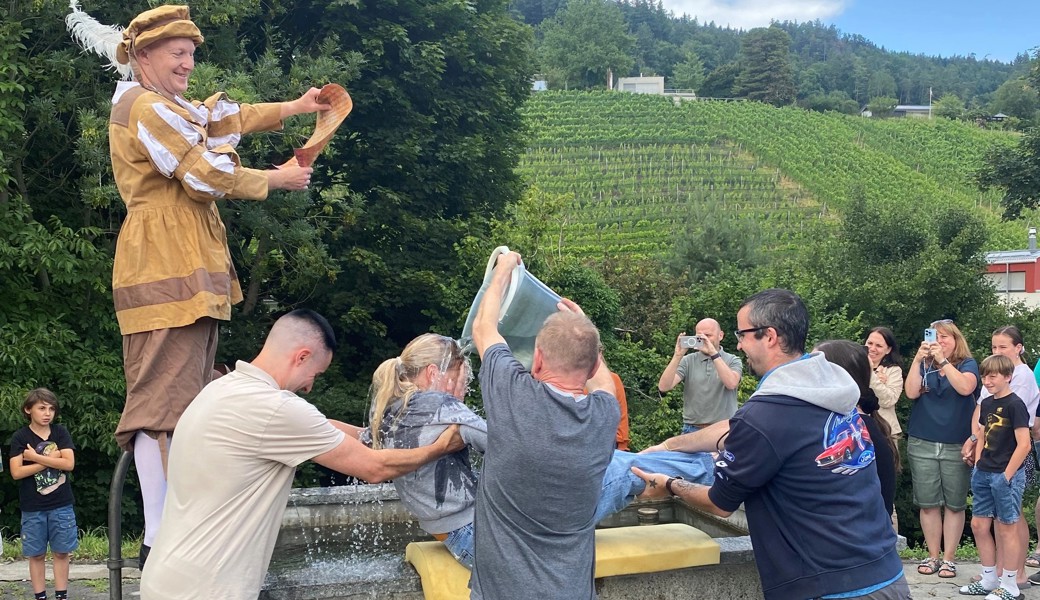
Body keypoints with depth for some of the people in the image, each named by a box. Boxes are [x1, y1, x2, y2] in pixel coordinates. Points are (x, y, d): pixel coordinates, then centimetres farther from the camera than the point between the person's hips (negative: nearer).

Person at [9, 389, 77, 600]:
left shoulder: (60, 433, 2)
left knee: (61, 552, 5)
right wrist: (50, 459, -13)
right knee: (36, 554, 6)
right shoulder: (20, 437, -3)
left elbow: (69, 464, -9)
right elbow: (16, 472, -12)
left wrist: (36, 457, -13)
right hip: (33, 508, -1)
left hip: (61, 505, 1)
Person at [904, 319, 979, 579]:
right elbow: (911, 392, -8)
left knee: (954, 504, 2)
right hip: (922, 445, 2)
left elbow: (965, 387, -19)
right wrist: (918, 359, -14)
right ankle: (933, 556, 13)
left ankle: (948, 558, 9)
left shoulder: (967, 364, 2)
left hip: (957, 446, -2)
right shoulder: (924, 365, 8)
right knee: (928, 504, 4)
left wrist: (943, 360, -21)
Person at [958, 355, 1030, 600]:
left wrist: (1006, 476, -16)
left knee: (1007, 528, 1)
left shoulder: (1014, 404, -13)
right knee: (979, 525, 11)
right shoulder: (986, 403, 10)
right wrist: (977, 466, 10)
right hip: (984, 474, 8)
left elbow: (1024, 444, -17)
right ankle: (989, 580, 23)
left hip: (1006, 475, -8)